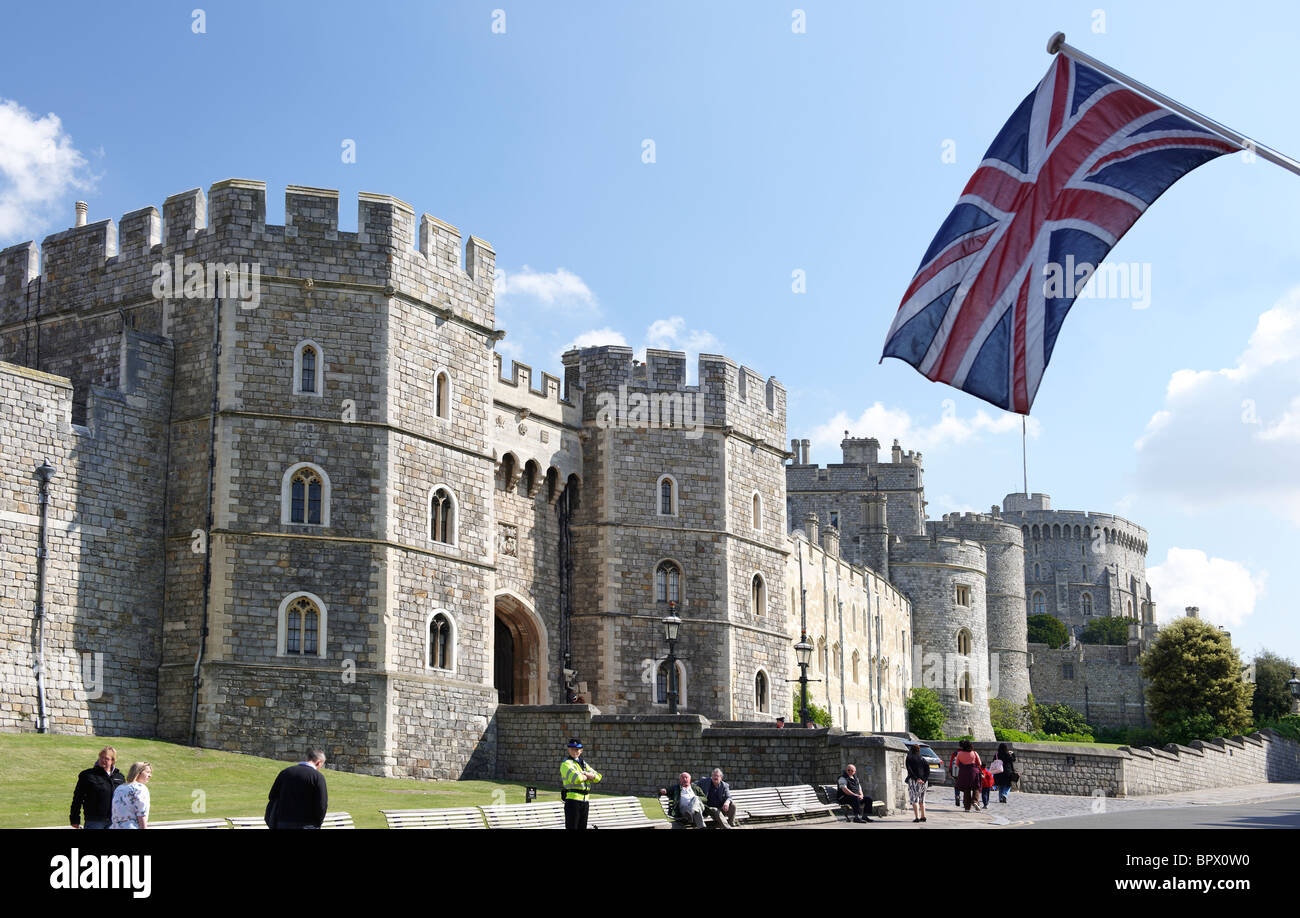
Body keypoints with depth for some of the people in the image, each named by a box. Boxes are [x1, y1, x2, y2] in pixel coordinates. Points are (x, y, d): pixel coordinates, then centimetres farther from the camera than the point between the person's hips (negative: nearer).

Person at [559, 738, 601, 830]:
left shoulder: (583, 763, 19)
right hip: (572, 799, -7)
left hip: (585, 801, 7)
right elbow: (576, 778, -23)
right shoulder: (566, 764, -6)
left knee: (582, 826, 10)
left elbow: (597, 777, 9)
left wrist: (585, 773, -9)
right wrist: (588, 777, -3)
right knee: (572, 826, -9)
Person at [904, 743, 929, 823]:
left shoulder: (909, 758, 1)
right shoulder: (922, 759, 13)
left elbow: (909, 770, -11)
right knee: (921, 800, 17)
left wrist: (916, 778, -14)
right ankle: (923, 816, 17)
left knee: (914, 800, -4)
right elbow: (927, 768, 1)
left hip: (914, 780, -5)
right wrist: (925, 779, -5)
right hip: (923, 781, 5)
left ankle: (917, 817, -14)